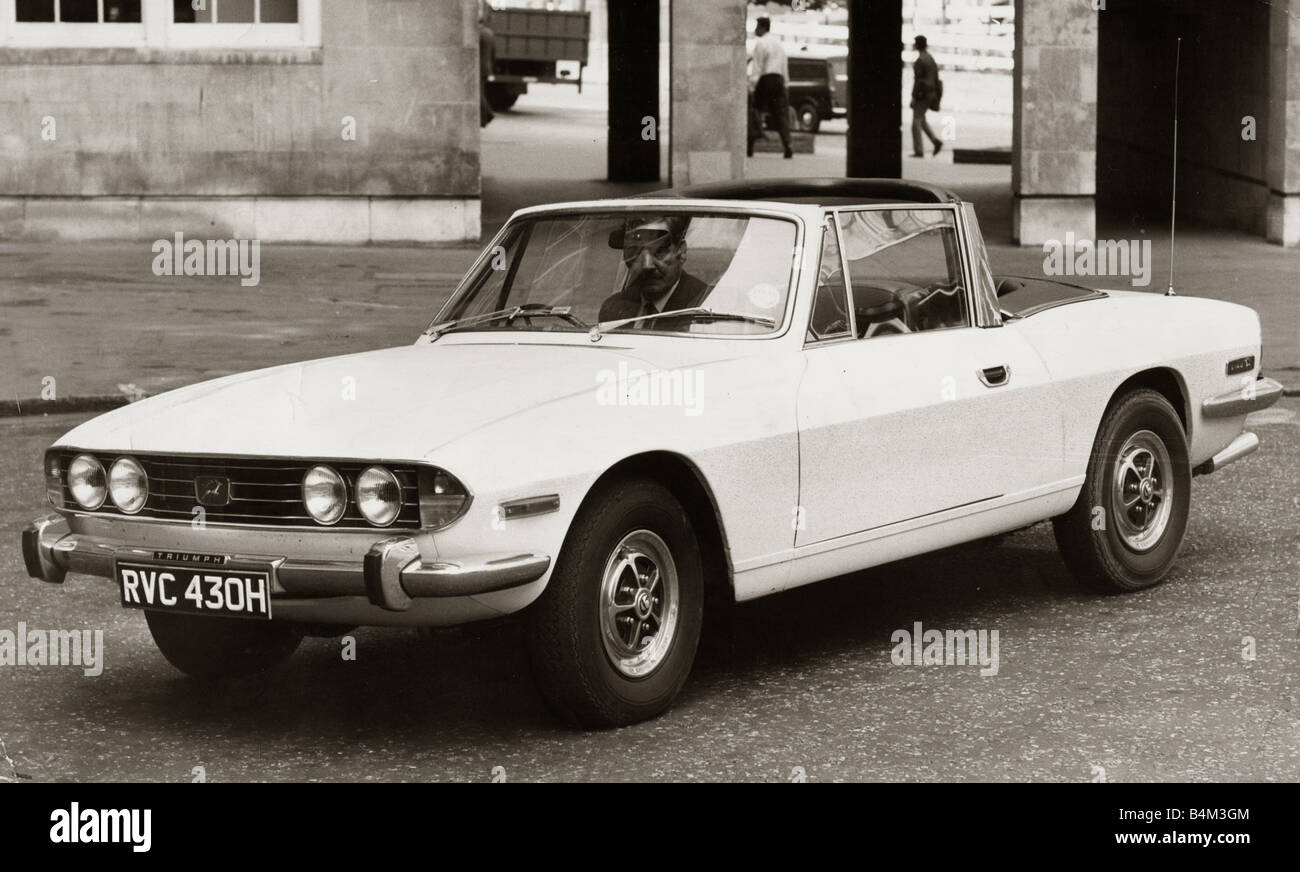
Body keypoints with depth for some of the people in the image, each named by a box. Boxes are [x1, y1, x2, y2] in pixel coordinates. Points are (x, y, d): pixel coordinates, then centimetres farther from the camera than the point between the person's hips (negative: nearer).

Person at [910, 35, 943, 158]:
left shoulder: (919, 60, -16)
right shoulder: (931, 59, 13)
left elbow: (917, 79, -19)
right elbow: (936, 78, 15)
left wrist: (913, 97, -17)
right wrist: (936, 95, 19)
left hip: (921, 92, -9)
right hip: (931, 92, 9)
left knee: (916, 121, -2)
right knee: (921, 119, 19)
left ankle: (918, 151, -4)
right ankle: (936, 141, 3)